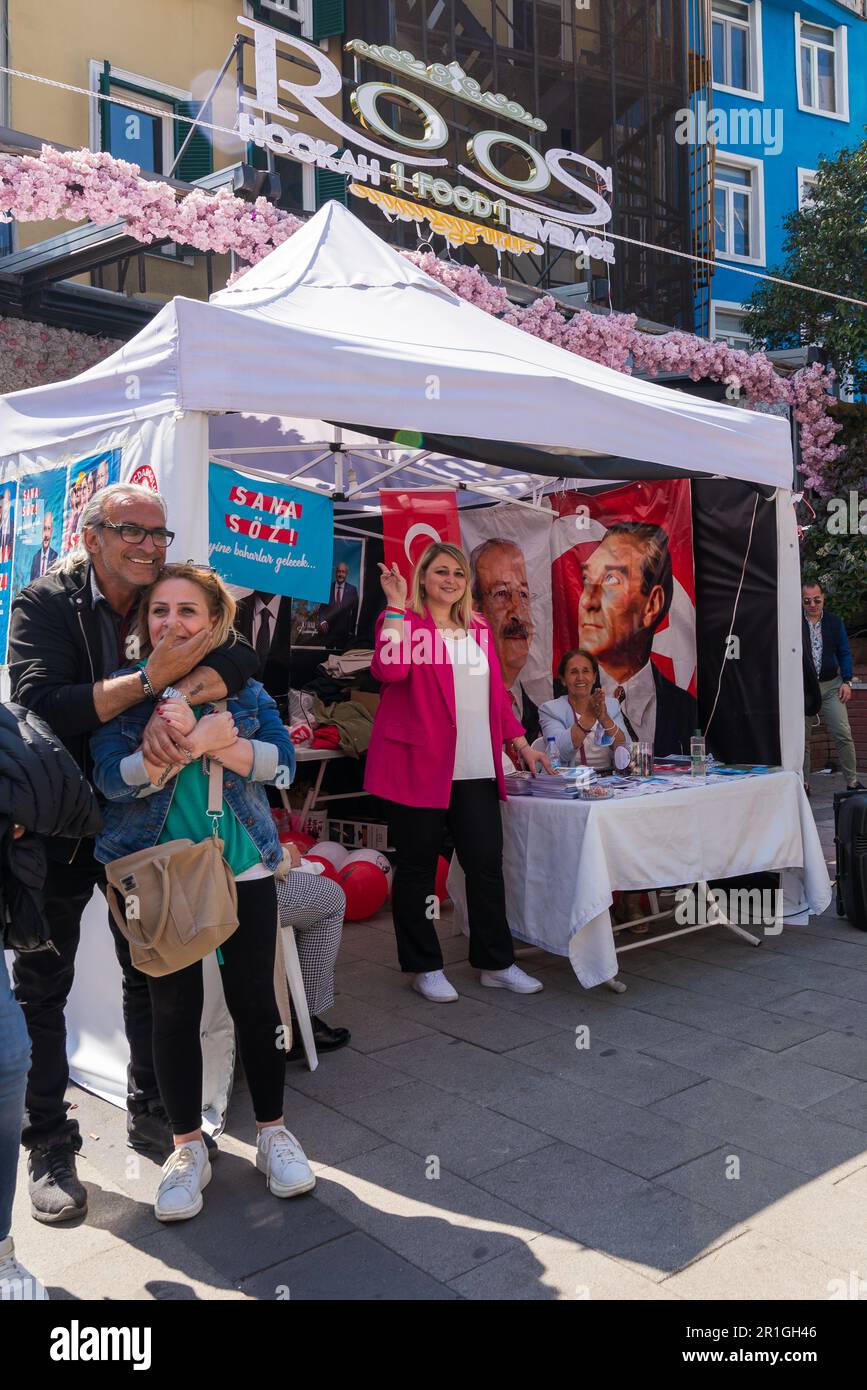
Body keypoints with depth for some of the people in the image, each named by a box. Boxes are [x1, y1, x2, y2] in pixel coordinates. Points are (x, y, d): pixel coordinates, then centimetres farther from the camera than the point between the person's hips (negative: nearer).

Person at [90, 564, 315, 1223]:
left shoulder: (244, 686, 4)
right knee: (174, 1008, 8)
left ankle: (273, 1132, 27)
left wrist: (210, 740, -24)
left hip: (244, 866, 1)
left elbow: (281, 758, -9)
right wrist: (199, 739, -25)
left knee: (255, 1000, 7)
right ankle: (188, 1148, 26)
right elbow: (111, 776, -13)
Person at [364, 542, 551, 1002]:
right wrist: (397, 607, -17)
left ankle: (496, 963, 20)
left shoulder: (478, 629, 18)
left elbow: (497, 692, 21)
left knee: (486, 864, 6)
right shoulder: (403, 620, -1)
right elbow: (389, 670, -20)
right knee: (417, 867, 5)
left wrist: (521, 744, 17)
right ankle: (424, 966, 19)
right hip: (419, 766, -5)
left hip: (476, 770, 5)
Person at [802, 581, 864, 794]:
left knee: (843, 735, -5)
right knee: (802, 738, 3)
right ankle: (803, 784, 13)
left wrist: (846, 681, -1)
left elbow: (844, 653, 10)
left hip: (830, 685, 1)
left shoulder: (834, 622, 7)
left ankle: (852, 781, 2)